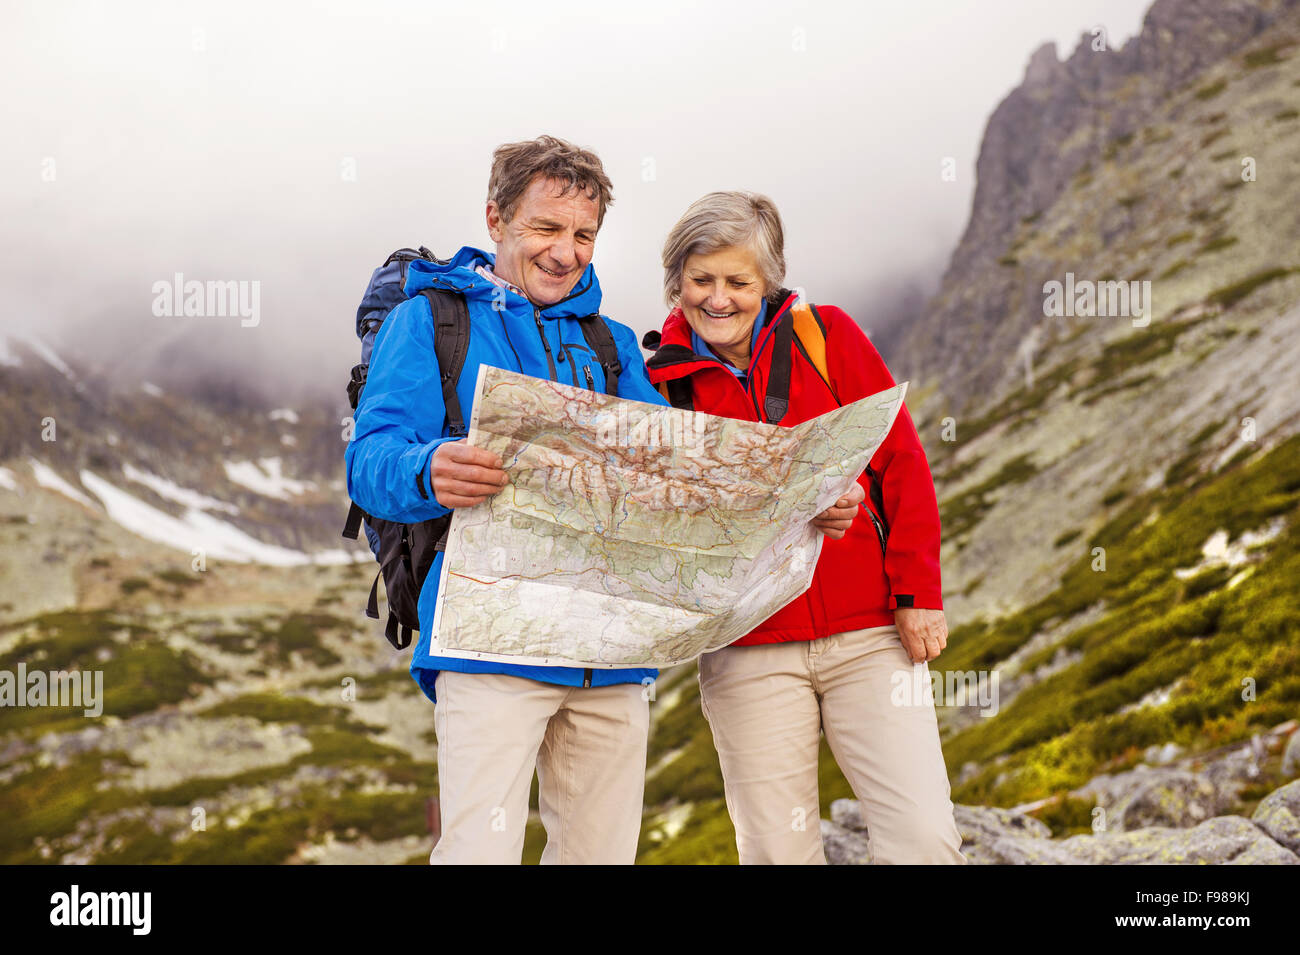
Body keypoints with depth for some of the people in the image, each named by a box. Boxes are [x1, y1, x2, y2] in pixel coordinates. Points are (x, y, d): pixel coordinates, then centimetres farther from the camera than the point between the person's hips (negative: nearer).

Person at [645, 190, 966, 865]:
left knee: (924, 839, -11)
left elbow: (901, 462, 4)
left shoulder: (827, 336, 4)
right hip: (747, 651, 0)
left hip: (870, 633, 0)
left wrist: (918, 594, -1)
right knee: (777, 851, 0)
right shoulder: (661, 382, 5)